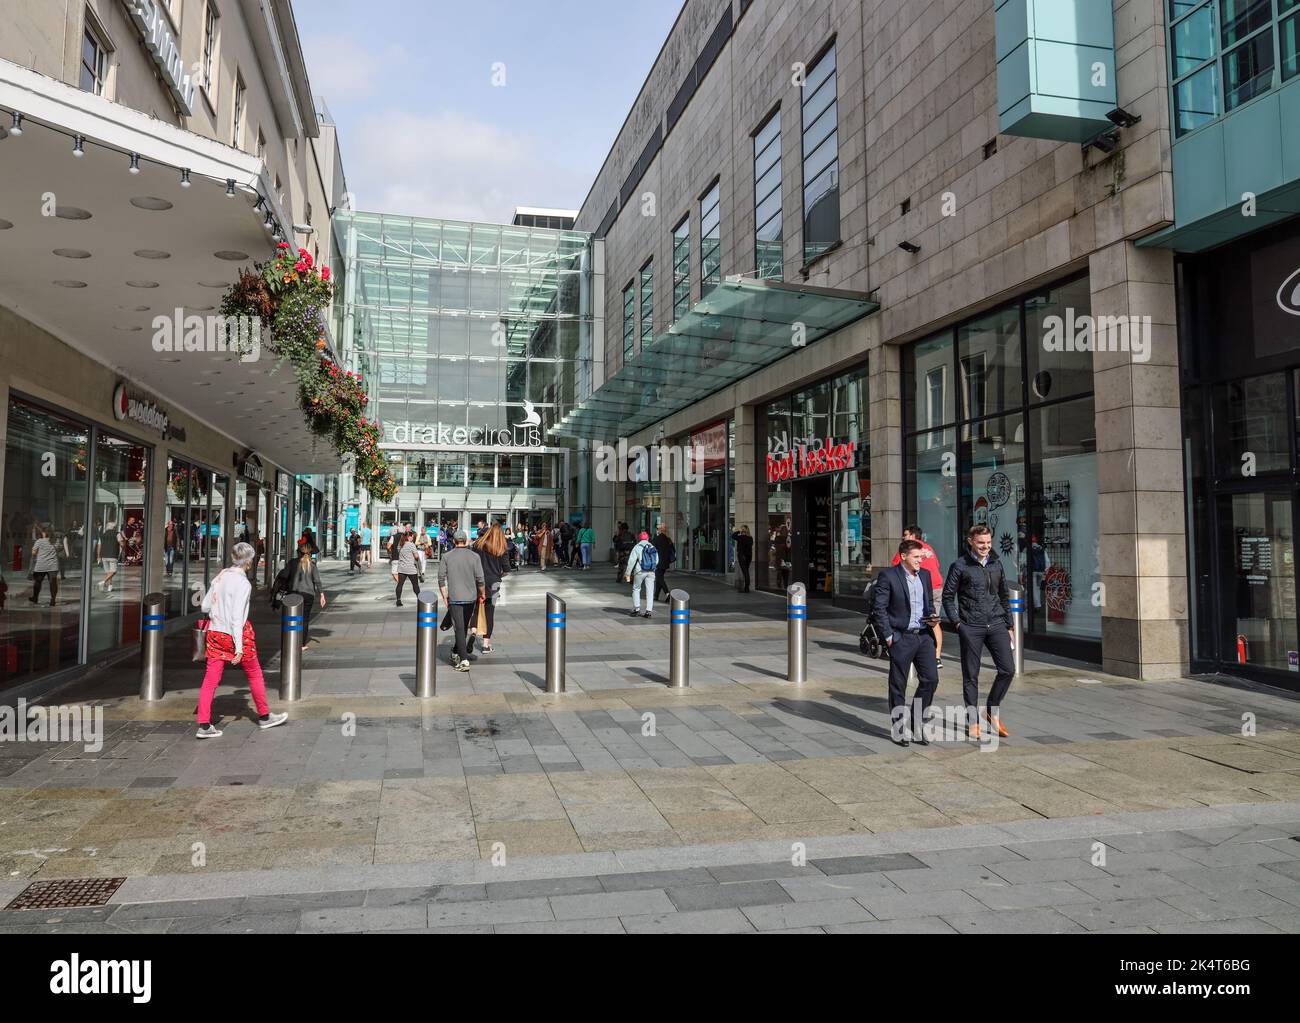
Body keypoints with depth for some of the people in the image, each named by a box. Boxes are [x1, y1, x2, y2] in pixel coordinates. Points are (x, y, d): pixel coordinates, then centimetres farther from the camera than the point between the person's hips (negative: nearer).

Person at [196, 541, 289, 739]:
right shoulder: (243, 583, -17)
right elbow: (237, 618, -21)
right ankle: (264, 716, 25)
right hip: (234, 634, -6)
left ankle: (204, 725, 2)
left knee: (211, 679, 5)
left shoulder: (220, 576, 4)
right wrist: (239, 648, -20)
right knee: (254, 674, 12)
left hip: (215, 632, 6)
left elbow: (205, 606, 9)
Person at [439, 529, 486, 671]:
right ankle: (456, 652, 33)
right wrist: (482, 594, 10)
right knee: (464, 626, 19)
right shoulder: (474, 557, -3)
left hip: (454, 597, -2)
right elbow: (480, 579, -5)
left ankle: (464, 660, -12)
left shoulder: (447, 557, -3)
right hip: (470, 597, 2)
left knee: (460, 628, -3)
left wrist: (444, 596, 6)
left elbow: (441, 578, -3)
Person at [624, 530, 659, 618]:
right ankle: (649, 611, 3)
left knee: (636, 589, 12)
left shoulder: (637, 547, -5)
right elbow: (657, 561, 10)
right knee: (650, 592, 6)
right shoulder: (653, 547, 7)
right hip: (651, 572, 3)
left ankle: (636, 609, 9)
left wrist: (628, 573, -5)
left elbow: (631, 561, -8)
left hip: (640, 571, -3)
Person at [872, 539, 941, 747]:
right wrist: (888, 636, -11)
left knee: (931, 679, 2)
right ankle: (898, 730, 16)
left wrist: (932, 617, 2)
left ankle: (917, 726, 17)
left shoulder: (925, 574, 10)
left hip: (924, 636, 5)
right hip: (901, 638, -5)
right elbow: (879, 608, -8)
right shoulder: (888, 576, -8)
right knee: (898, 685, 4)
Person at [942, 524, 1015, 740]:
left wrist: (1009, 626, 15)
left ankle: (993, 712, 18)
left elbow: (1004, 596, 18)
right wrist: (956, 622, -7)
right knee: (970, 675, 3)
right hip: (970, 628, -4)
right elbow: (948, 596, 0)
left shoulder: (996, 564, 11)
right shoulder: (960, 566, -2)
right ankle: (972, 722, 13)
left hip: (996, 624, 4)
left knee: (1008, 669, -3)